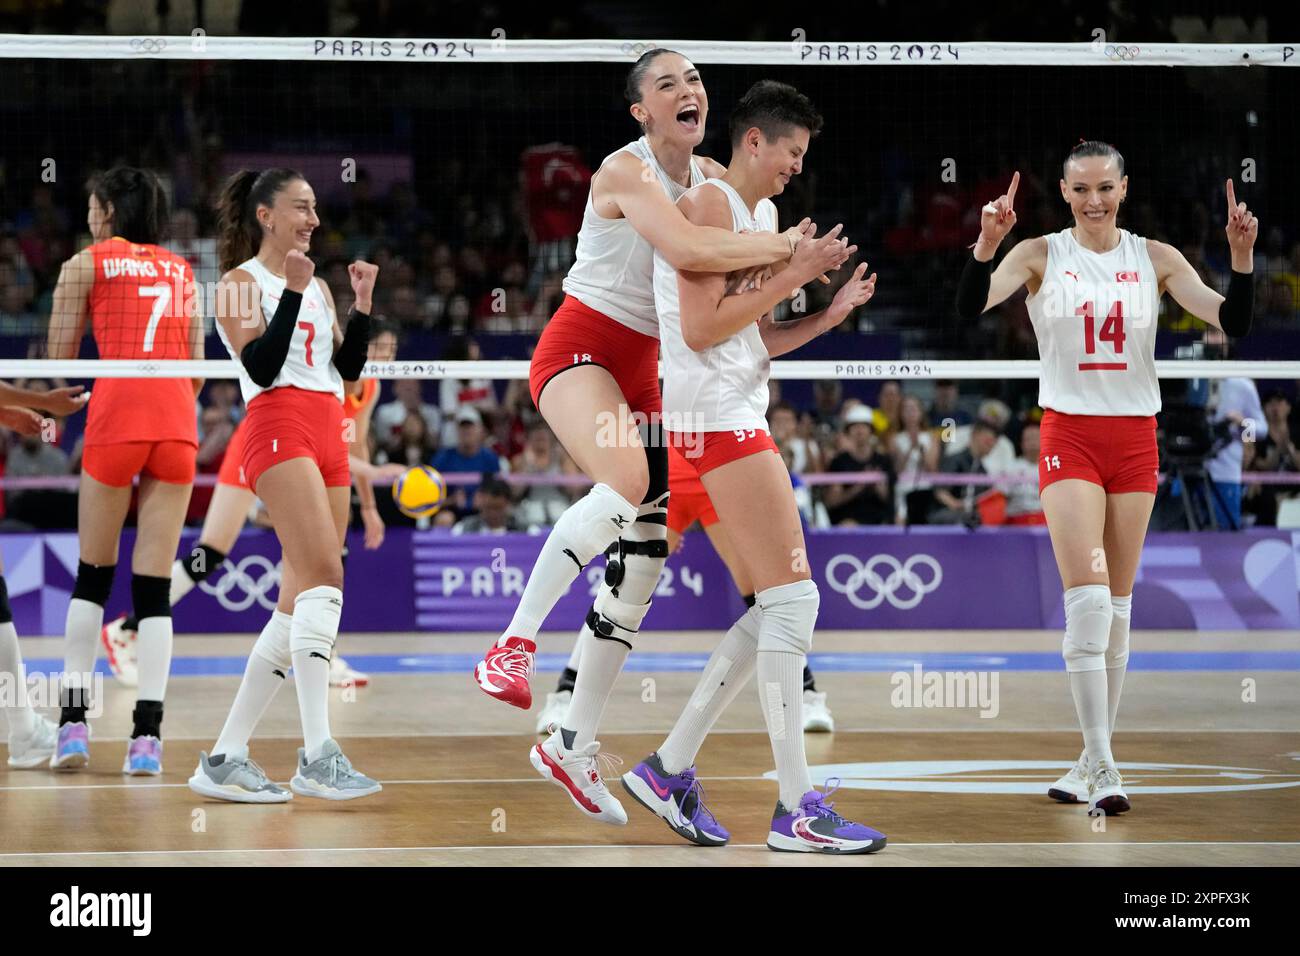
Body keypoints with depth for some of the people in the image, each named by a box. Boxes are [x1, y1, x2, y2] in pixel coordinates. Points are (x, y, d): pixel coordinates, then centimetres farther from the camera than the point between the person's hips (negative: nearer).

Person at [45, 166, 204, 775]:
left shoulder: (84, 265, 9)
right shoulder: (181, 270, 20)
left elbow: (59, 363, 7)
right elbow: (198, 364, 17)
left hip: (116, 419, -3)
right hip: (178, 424, 3)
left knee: (93, 575, 10)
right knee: (154, 585, 3)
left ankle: (74, 721, 5)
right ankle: (147, 735, -5)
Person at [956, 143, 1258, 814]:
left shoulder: (1156, 260, 4)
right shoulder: (1041, 255, -1)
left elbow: (1233, 323, -3)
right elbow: (970, 308, -14)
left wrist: (1242, 257, -18)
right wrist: (986, 244, -30)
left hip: (1135, 438, 3)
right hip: (1069, 435, -3)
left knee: (1116, 607, 6)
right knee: (1087, 599, -14)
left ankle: (1096, 761, 14)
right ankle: (1099, 765, -14)